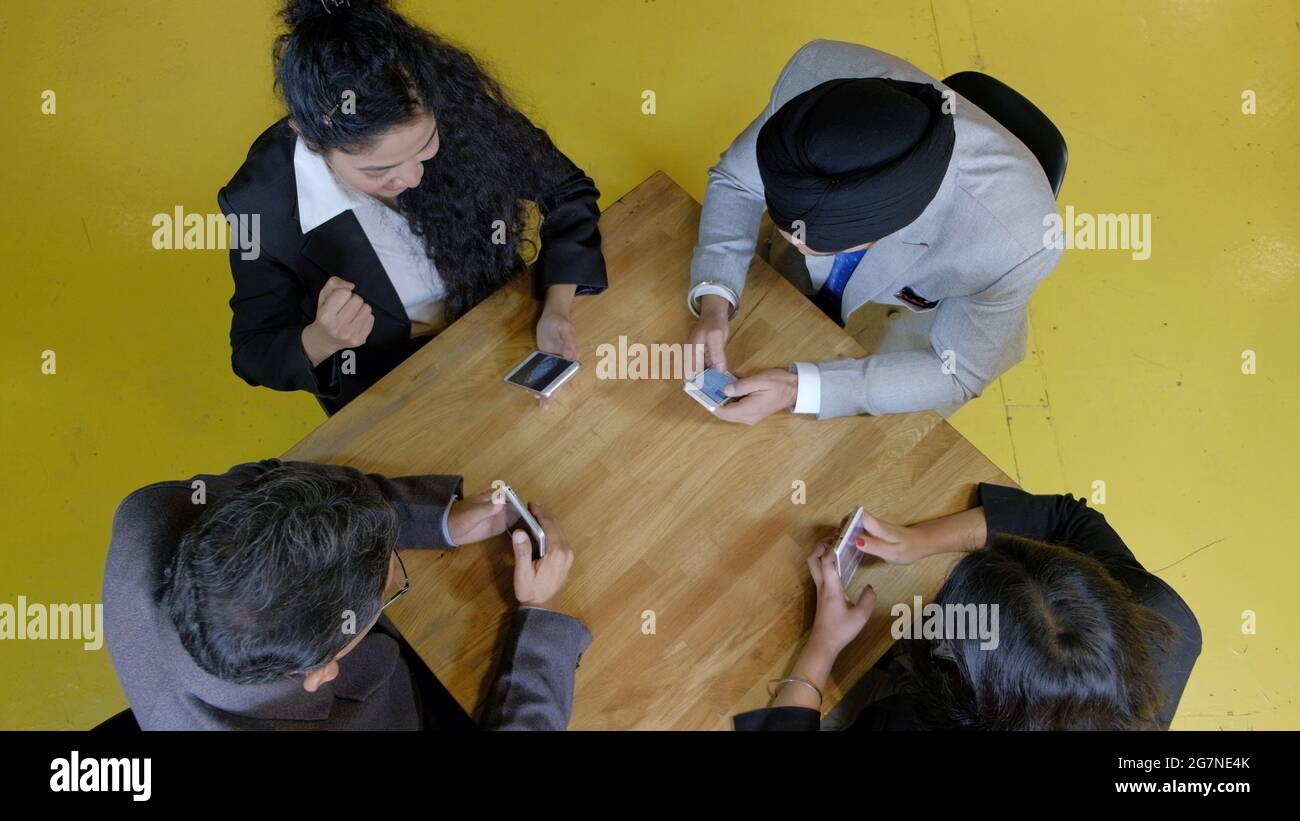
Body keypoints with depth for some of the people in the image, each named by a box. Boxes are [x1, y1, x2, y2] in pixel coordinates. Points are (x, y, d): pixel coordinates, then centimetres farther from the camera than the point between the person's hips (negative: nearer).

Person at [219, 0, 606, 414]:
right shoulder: (262, 203, -23)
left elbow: (569, 194, -6)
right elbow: (256, 351, -8)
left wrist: (555, 310, -21)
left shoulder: (458, 109, -21)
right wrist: (321, 341, -31)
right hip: (388, 391, -2)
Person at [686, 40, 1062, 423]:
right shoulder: (816, 71, -34)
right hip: (798, 283, 3)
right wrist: (714, 300, -30)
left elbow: (955, 373, -23)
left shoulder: (1015, 239, -40)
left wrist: (800, 388, -35)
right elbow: (736, 180, -15)